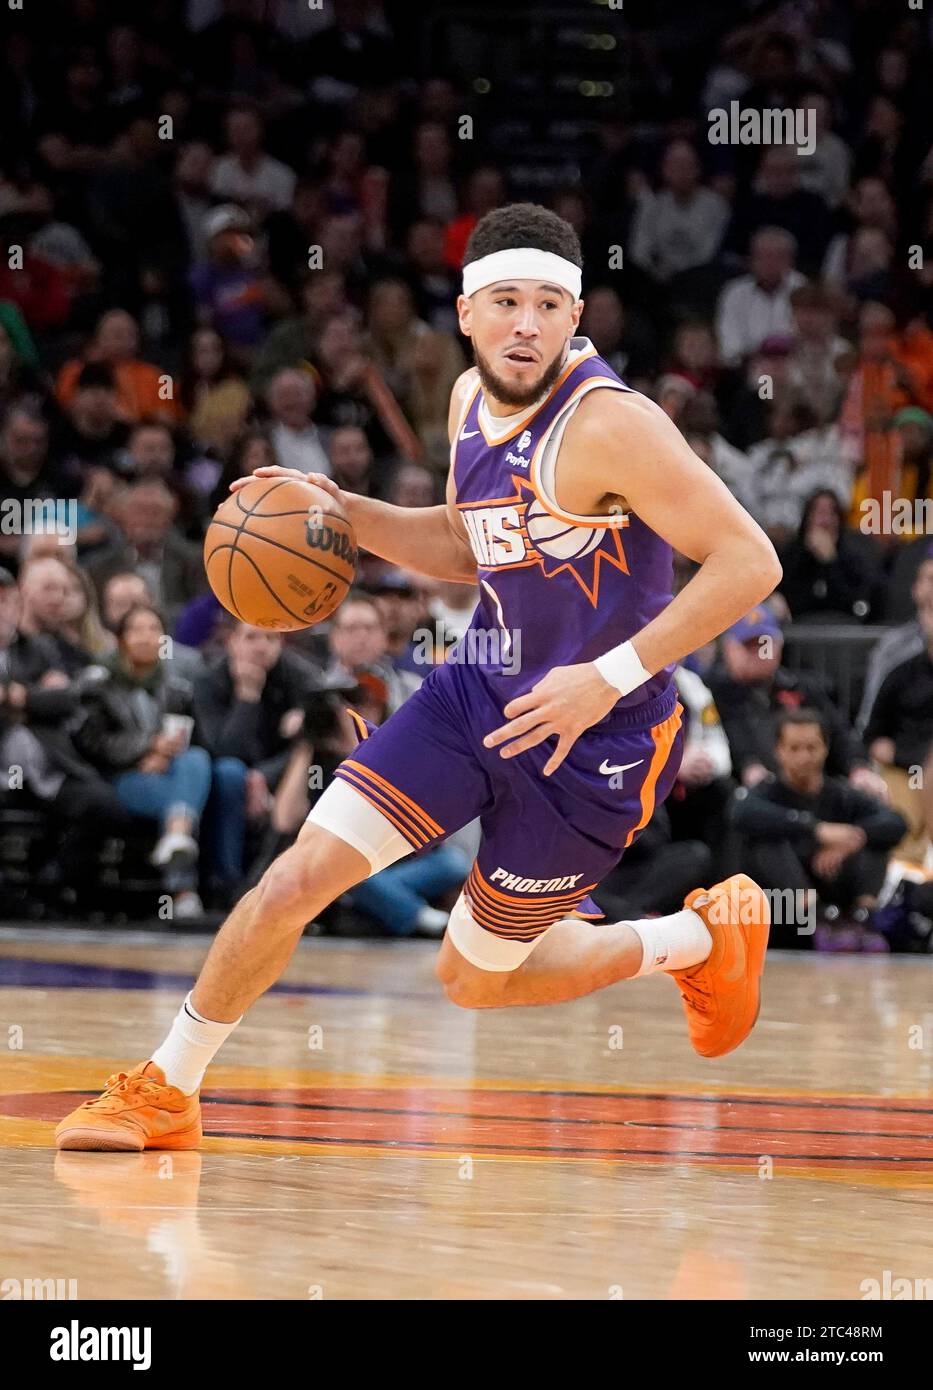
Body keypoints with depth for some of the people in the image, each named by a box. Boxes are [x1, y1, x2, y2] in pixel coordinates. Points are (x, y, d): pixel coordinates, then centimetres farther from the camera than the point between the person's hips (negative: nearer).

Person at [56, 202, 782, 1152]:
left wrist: (612, 677, -28)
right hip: (484, 689, 6)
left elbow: (750, 563, -26)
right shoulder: (472, 400, 1)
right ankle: (164, 1092, 12)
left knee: (474, 981, 8)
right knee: (298, 876, -5)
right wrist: (345, 513, 3)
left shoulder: (609, 424, -24)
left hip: (596, 740, -6)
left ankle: (705, 935, 30)